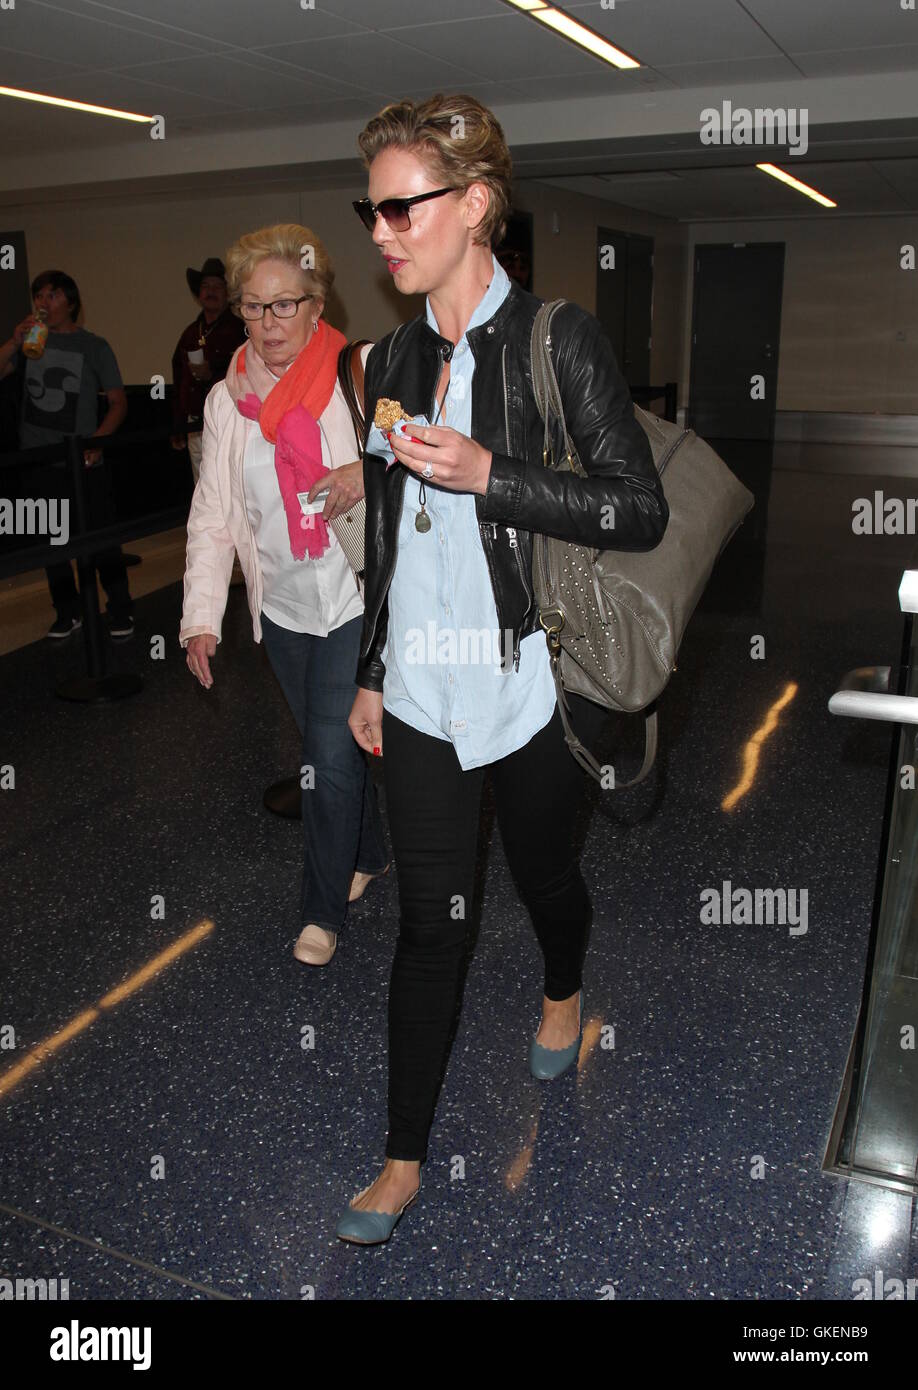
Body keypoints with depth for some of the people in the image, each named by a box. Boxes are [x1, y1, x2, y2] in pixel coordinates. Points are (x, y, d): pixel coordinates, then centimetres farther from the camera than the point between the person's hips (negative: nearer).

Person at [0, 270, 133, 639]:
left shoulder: (93, 346, 0)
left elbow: (118, 401, -1)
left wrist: (97, 440, -14)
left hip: (83, 463, -3)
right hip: (38, 462, 4)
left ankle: (120, 611, 11)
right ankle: (68, 612, 21)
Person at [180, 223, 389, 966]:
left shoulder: (363, 372, -11)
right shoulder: (227, 399, 2)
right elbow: (212, 516, 2)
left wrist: (372, 469, -33)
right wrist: (202, 617, -7)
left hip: (356, 602, -4)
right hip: (282, 608, 5)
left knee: (331, 758, -4)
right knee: (332, 746, 19)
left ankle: (324, 909, 18)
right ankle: (369, 854, 44)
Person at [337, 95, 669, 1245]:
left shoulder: (559, 340, -8)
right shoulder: (393, 359, 8)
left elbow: (642, 511, -12)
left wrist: (489, 473, -22)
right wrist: (370, 674, 15)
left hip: (531, 684, -3)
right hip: (420, 691, 3)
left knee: (543, 873, 19)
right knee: (429, 920, 7)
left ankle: (563, 993, 53)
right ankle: (405, 1154, 22)